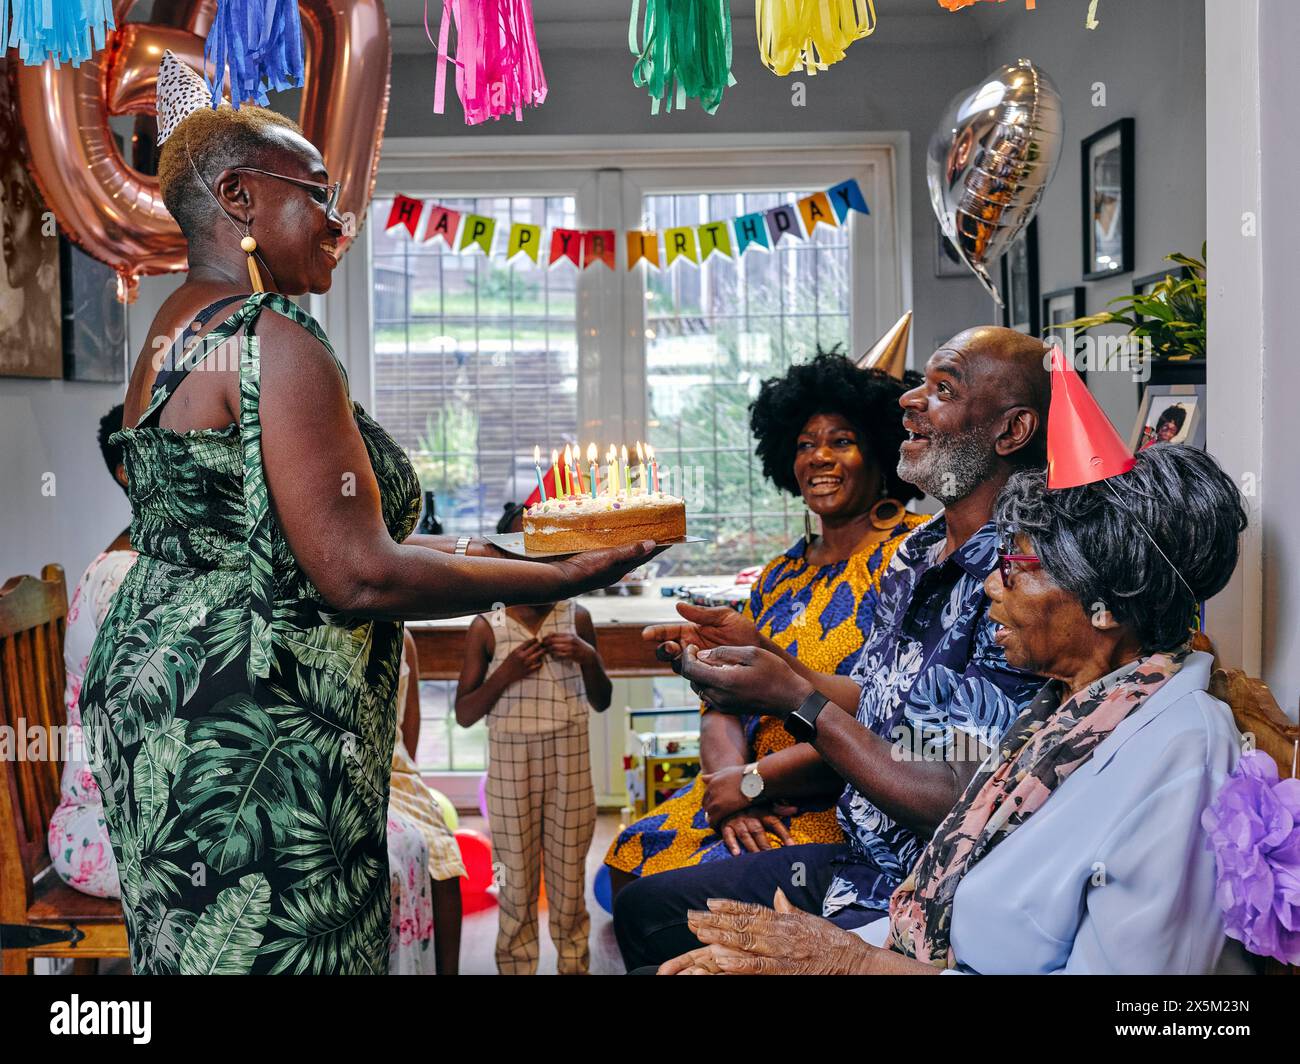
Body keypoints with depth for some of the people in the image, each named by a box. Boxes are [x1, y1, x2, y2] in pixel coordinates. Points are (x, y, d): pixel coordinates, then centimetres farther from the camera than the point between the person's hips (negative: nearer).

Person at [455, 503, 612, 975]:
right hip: (510, 767, -1)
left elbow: (601, 703, 9)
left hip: (570, 764, 1)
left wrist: (589, 659, -10)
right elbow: (464, 715, 0)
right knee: (515, 885, 6)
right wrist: (505, 674, -15)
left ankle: (575, 966, 20)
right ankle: (516, 967, 17)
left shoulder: (577, 618, 2)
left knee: (569, 881, 8)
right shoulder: (486, 627, -2)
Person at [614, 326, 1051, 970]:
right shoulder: (918, 551, 6)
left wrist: (797, 699, -21)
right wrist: (757, 653, 1)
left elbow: (962, 810, -27)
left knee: (664, 962, -14)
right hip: (858, 862, 9)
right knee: (642, 907, 16)